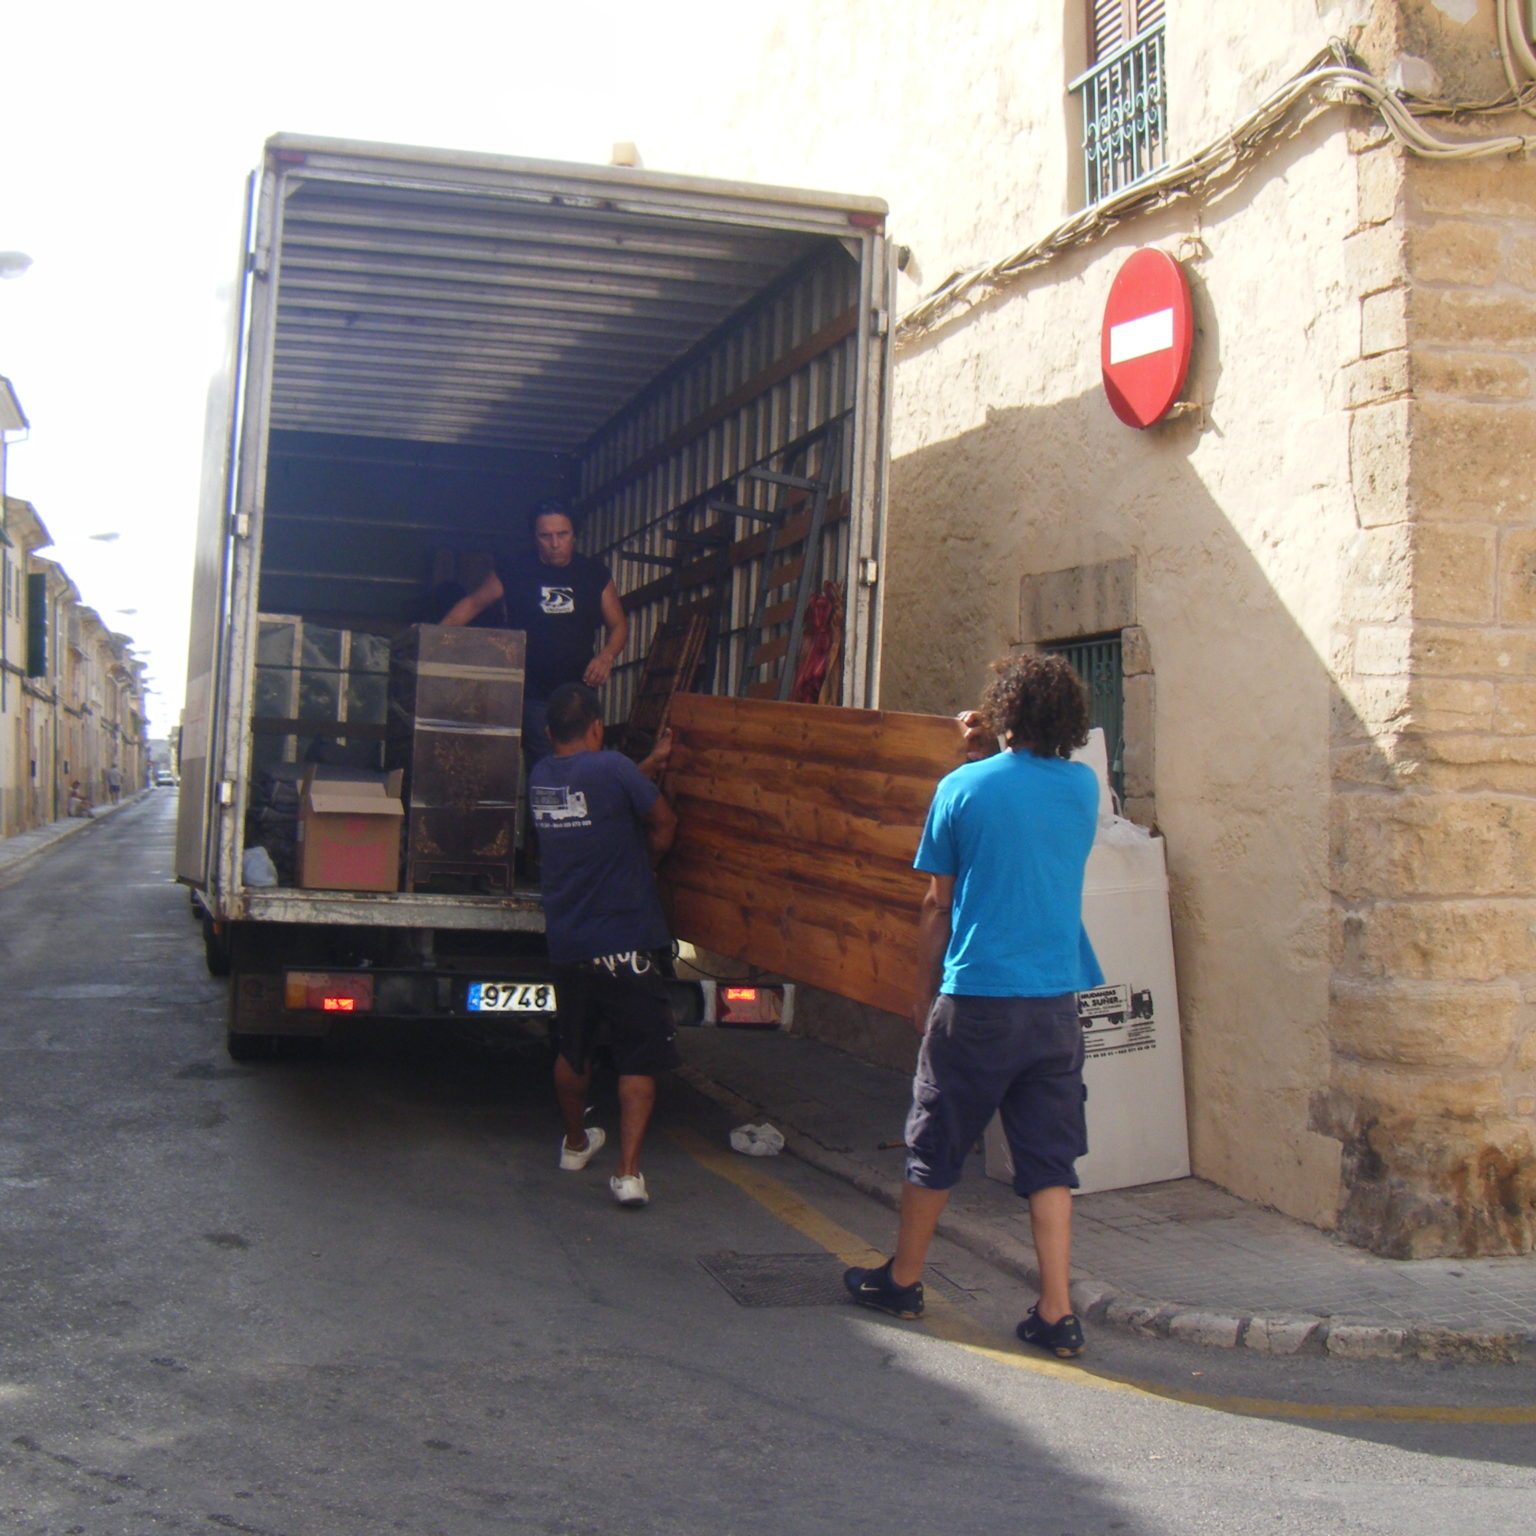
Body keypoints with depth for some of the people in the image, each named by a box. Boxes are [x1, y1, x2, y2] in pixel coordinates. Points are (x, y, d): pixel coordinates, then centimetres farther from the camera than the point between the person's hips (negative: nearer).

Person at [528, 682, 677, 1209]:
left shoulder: (540, 776, 4)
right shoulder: (612, 767, -15)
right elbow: (663, 824, -2)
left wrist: (654, 761, 28)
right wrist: (643, 861, 15)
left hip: (566, 943, 6)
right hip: (625, 942, -6)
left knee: (573, 1050, 22)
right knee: (639, 1060, 0)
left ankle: (576, 1142, 40)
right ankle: (628, 1170, -7)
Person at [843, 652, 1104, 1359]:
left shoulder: (964, 787, -6)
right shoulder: (1084, 788, 3)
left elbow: (938, 903, 0)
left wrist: (923, 990, 10)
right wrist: (996, 748, 27)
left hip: (976, 1001, -3)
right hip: (1056, 1002, 3)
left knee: (937, 1148, 12)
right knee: (1050, 1160, 8)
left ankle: (901, 1280, 27)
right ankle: (1056, 1313, 7)